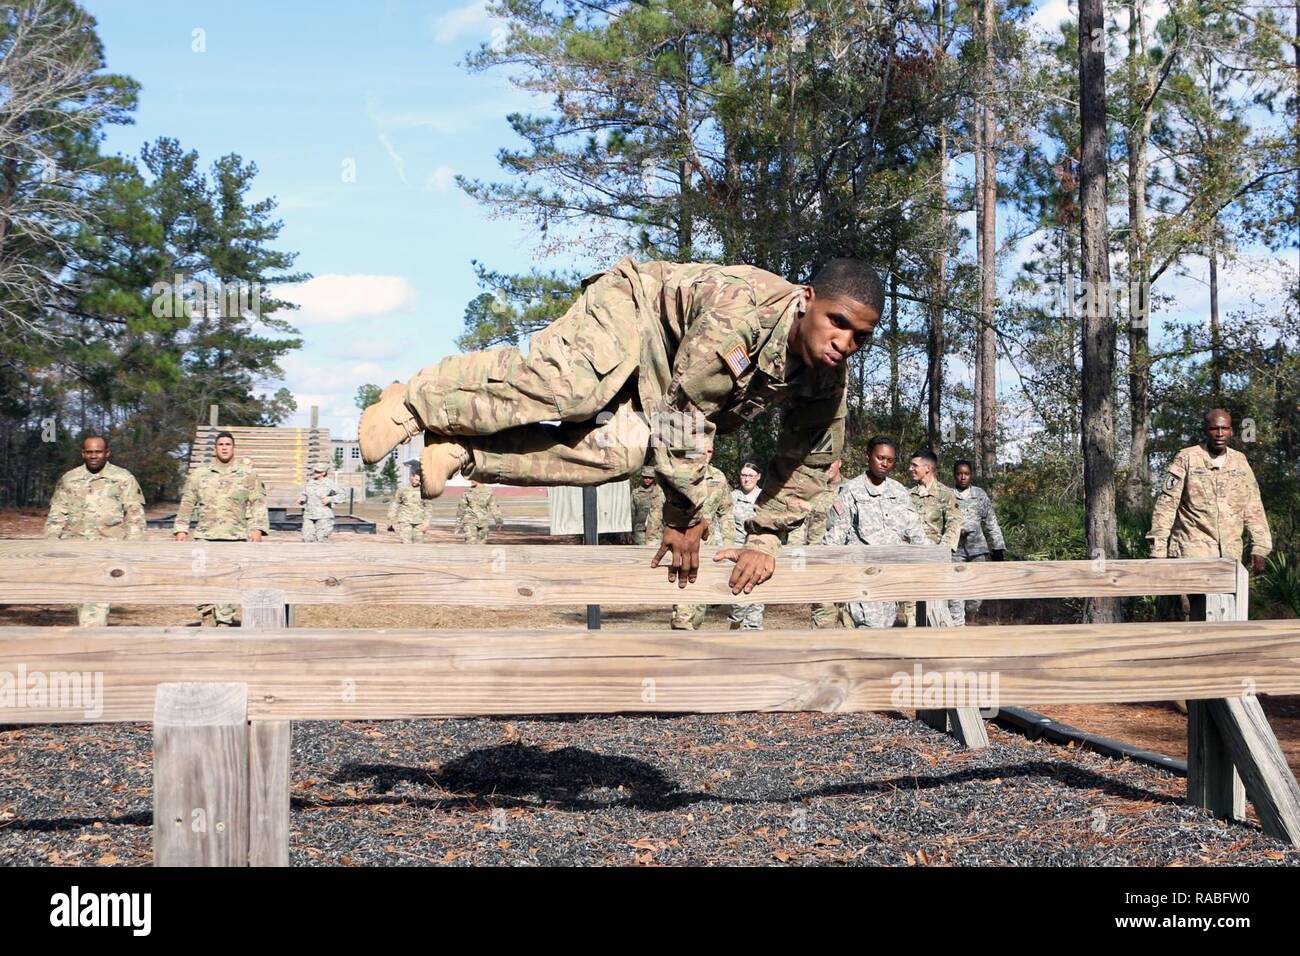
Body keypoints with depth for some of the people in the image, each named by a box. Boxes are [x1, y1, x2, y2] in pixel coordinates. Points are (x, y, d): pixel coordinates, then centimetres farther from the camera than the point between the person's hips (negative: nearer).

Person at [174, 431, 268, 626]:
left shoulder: (247, 474, 7)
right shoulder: (199, 474, 11)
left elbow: (258, 503, 4)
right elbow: (187, 503, 13)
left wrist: (257, 528, -7)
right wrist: (181, 529, 7)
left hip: (235, 537, -1)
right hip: (205, 536, 1)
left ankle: (224, 622, 3)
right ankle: (207, 621, 8)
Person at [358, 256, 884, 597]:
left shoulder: (829, 380, -13)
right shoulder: (741, 311, -35)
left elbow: (807, 463, 3)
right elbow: (686, 416, -33)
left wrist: (763, 539, -3)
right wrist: (683, 518, -26)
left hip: (659, 379, 7)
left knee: (618, 455, -23)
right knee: (571, 387, -38)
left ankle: (463, 451, -15)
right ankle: (418, 402, -20)